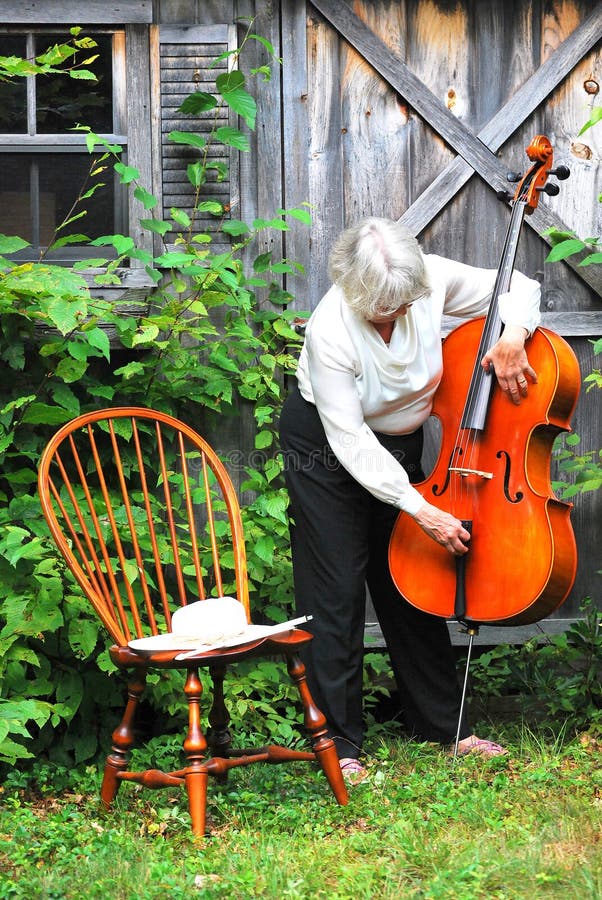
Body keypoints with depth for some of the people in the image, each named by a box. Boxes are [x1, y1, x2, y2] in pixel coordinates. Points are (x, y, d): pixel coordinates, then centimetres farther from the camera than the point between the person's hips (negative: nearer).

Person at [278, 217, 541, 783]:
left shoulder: (430, 280, -22)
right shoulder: (330, 333, -34)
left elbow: (518, 287, -6)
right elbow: (350, 444, -29)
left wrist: (513, 333, -28)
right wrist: (420, 509, -31)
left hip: (399, 444, 5)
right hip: (326, 451, -5)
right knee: (337, 593, -4)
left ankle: (443, 725, 22)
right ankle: (339, 744, 5)